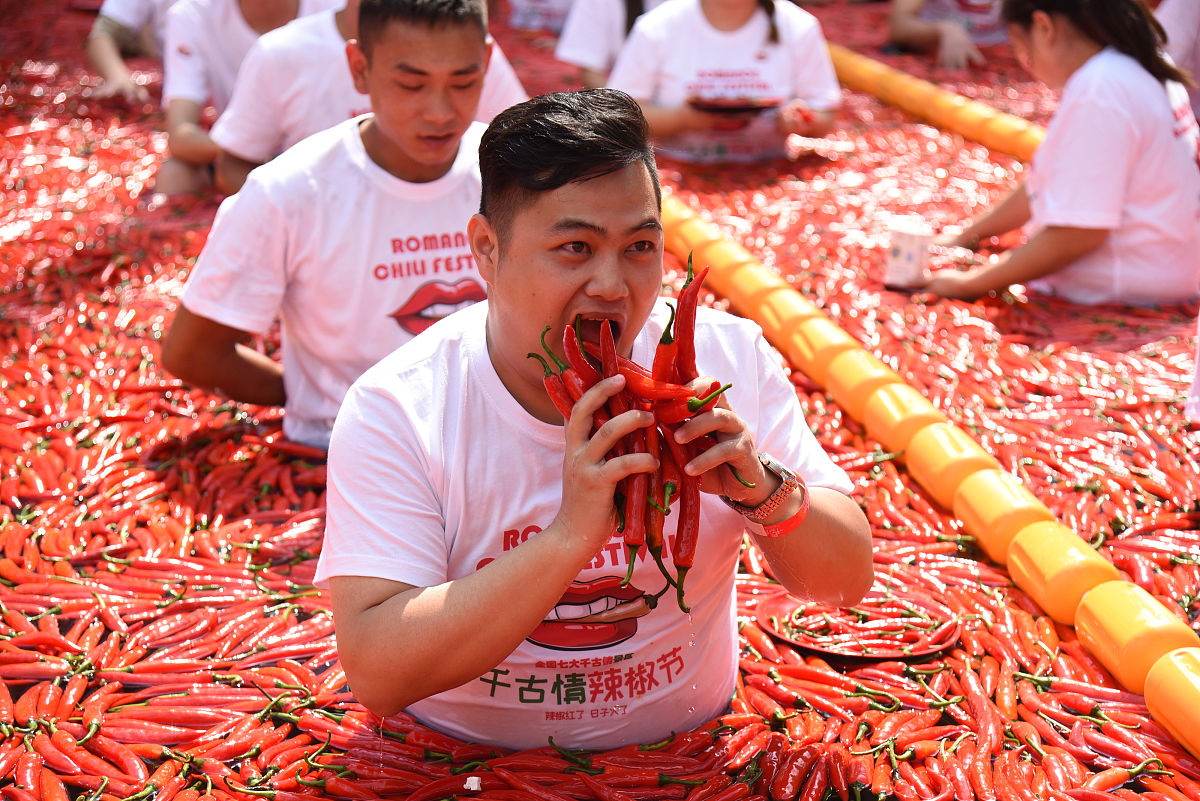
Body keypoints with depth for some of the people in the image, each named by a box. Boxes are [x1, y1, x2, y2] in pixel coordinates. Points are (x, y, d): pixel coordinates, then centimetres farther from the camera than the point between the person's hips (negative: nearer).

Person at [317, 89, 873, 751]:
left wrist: (764, 492, -21)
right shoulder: (393, 413, -14)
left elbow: (848, 582, -1)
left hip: (681, 756, 4)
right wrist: (571, 536, -30)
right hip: (466, 765, -3)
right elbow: (375, 676, -22)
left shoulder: (727, 358, -6)